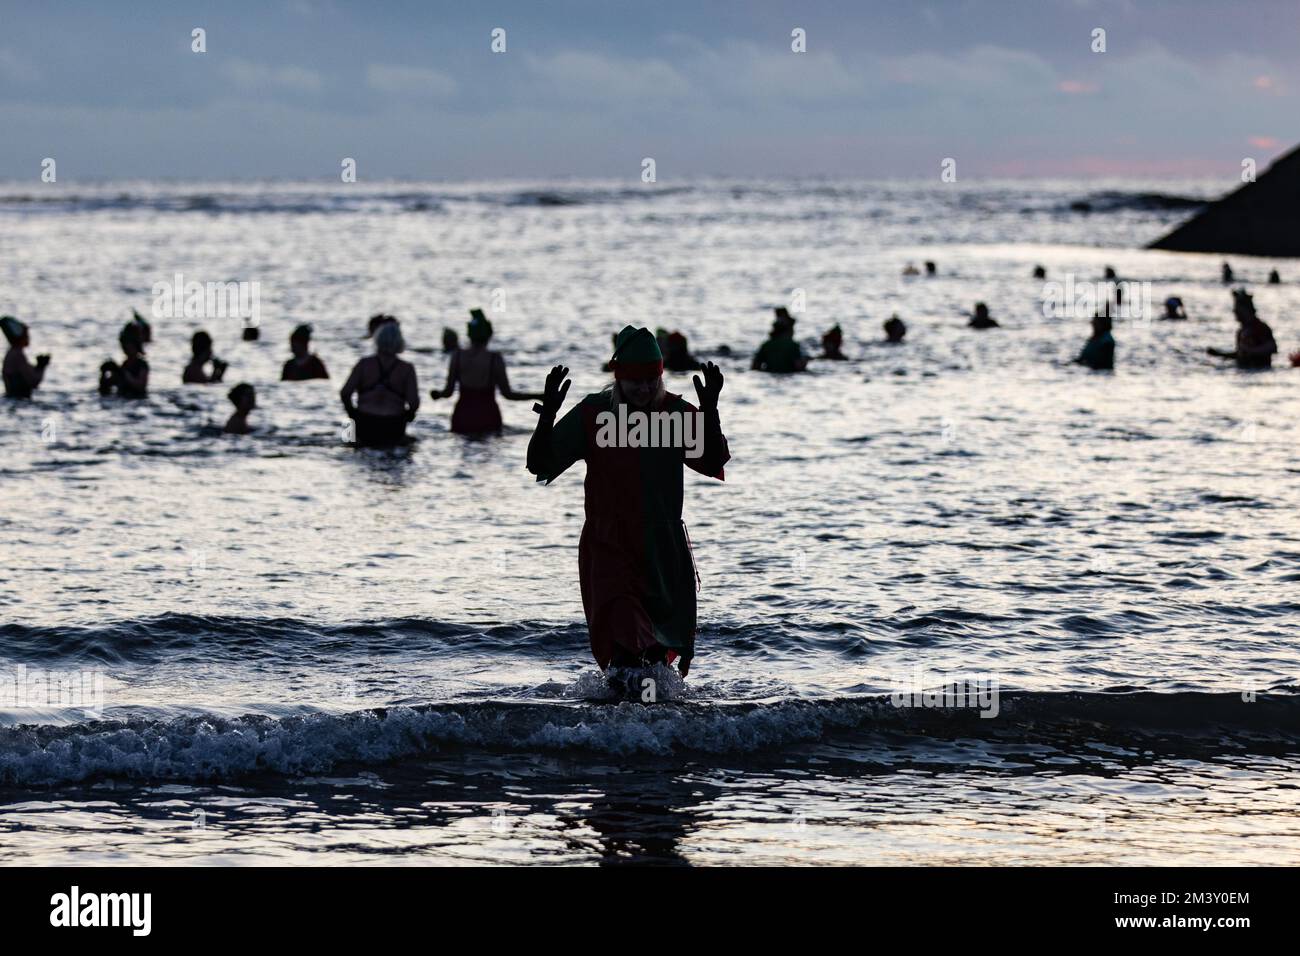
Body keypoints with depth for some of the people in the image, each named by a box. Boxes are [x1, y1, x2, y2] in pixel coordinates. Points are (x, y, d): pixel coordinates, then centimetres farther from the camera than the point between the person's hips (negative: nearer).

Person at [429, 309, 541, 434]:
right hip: (488, 416, -2)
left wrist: (437, 393, 20)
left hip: (462, 418, 2)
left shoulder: (457, 355, -3)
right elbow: (507, 394, -8)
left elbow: (448, 392, -2)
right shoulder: (495, 358, -10)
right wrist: (538, 396, -1)